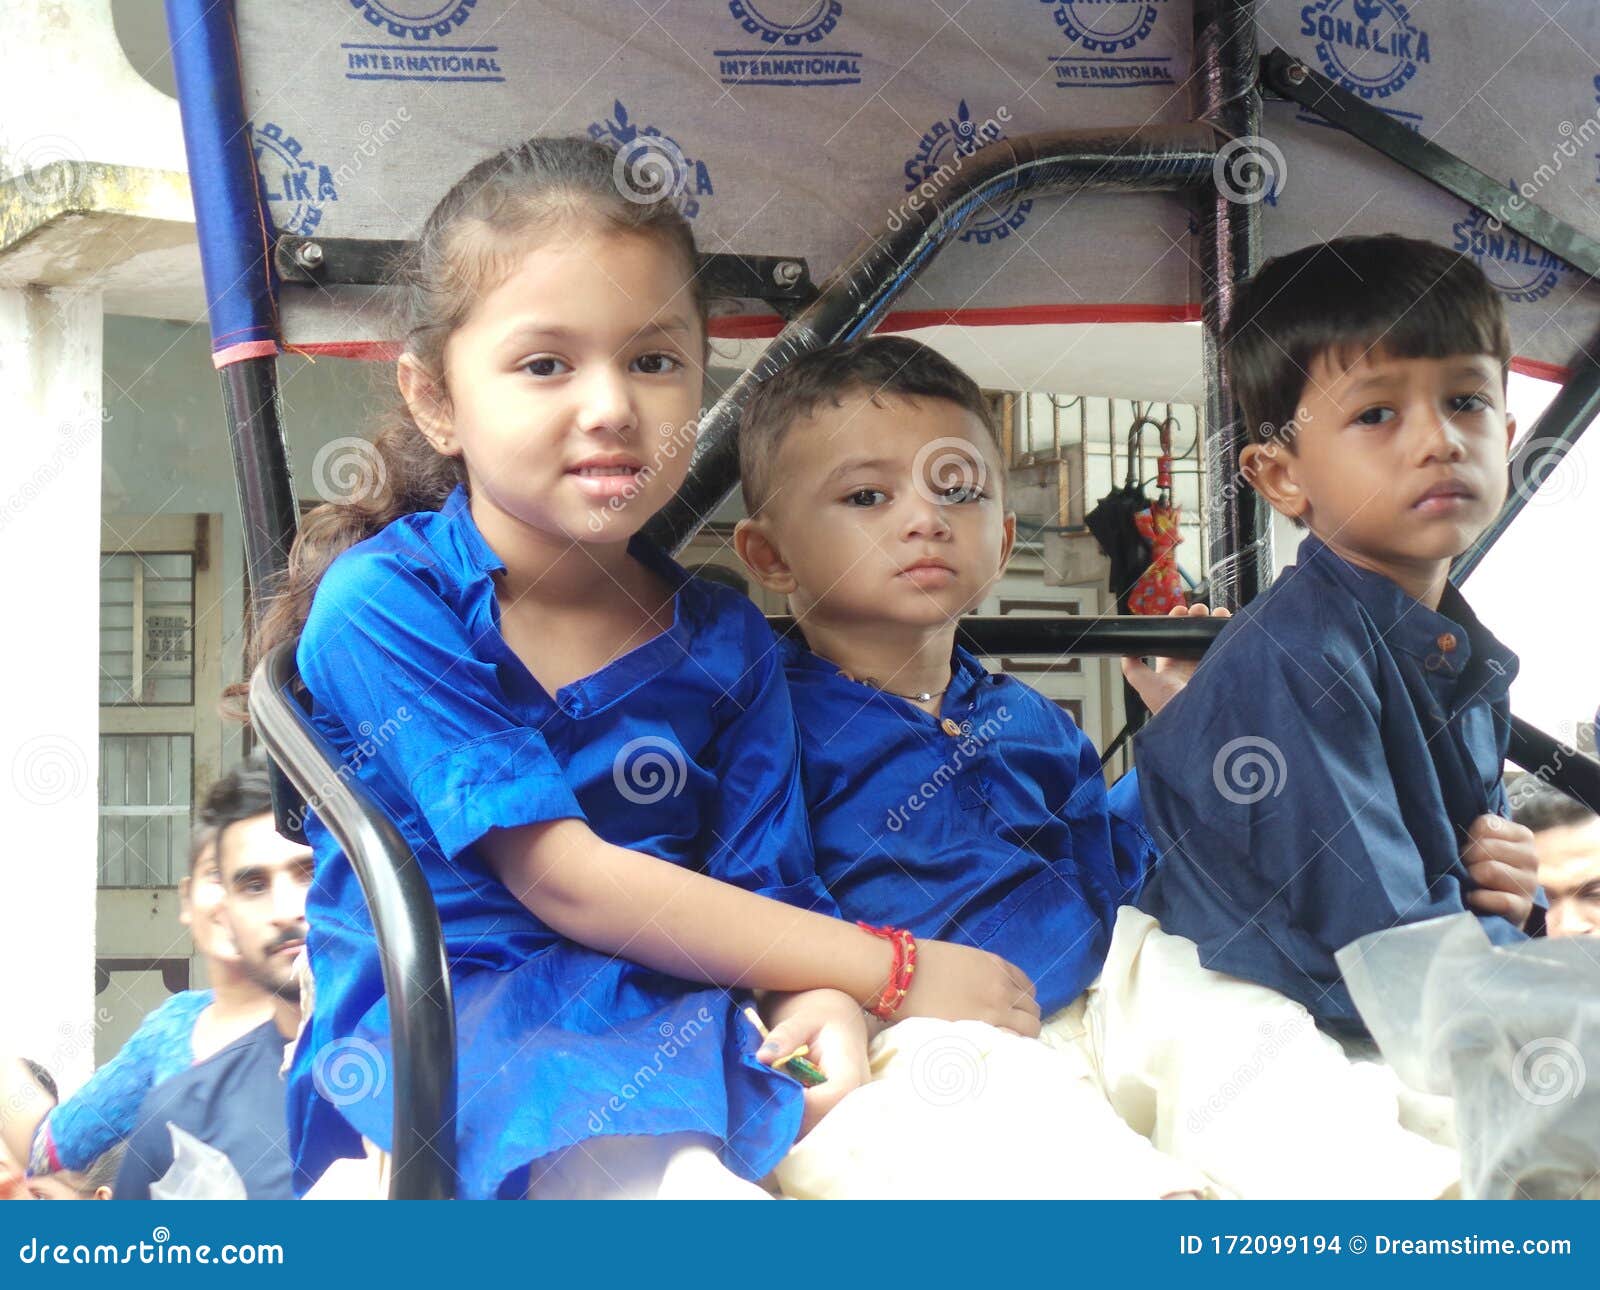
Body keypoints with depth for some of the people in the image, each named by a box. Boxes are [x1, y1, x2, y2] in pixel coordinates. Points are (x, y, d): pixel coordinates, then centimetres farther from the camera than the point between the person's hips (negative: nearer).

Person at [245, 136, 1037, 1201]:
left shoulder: (724, 640, 10)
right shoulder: (381, 603, -5)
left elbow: (765, 893, 8)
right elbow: (564, 877, -11)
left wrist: (824, 1008, -18)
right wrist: (892, 968, -9)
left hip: (675, 1033, 4)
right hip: (440, 1035, -4)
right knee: (639, 1162, -39)